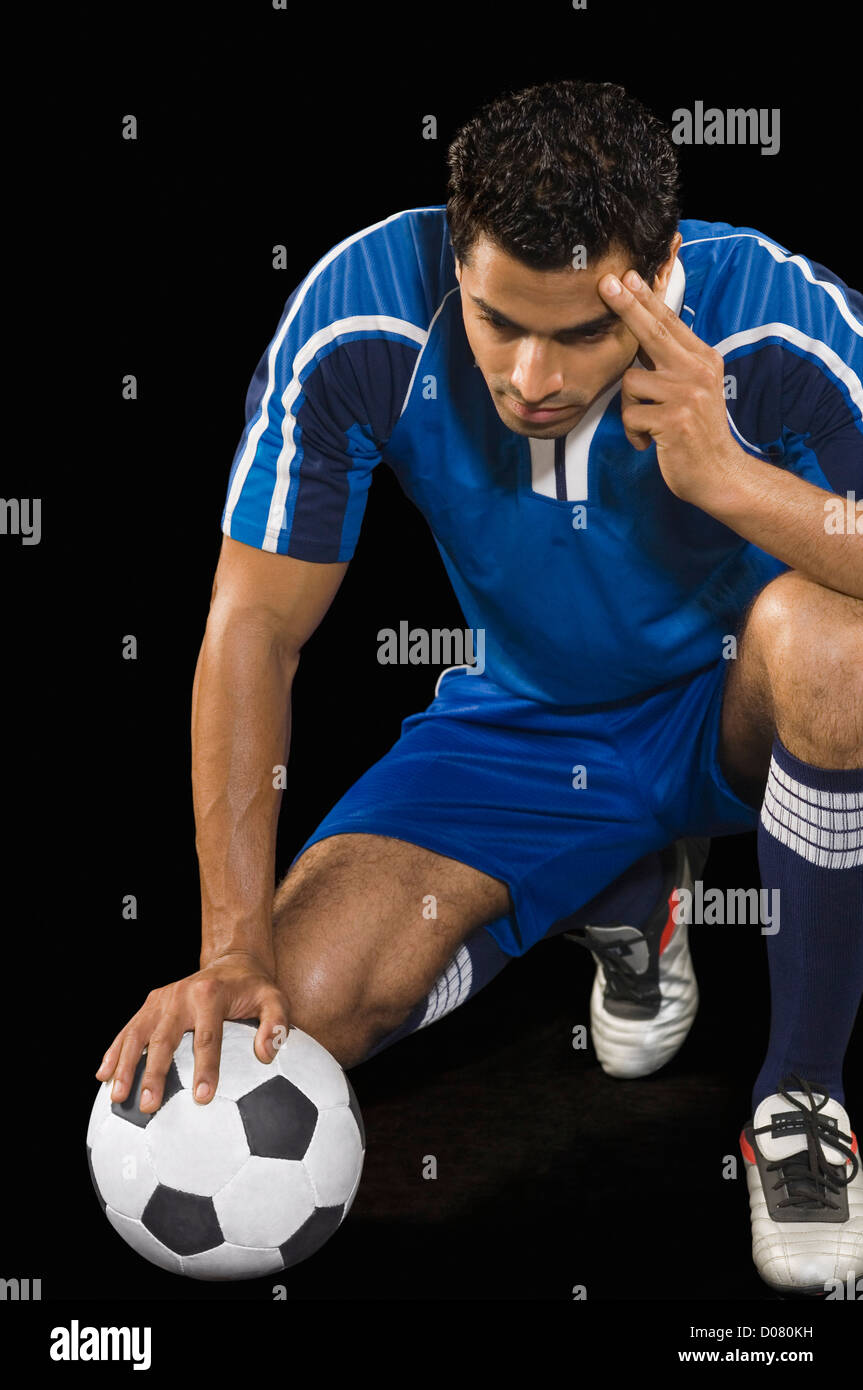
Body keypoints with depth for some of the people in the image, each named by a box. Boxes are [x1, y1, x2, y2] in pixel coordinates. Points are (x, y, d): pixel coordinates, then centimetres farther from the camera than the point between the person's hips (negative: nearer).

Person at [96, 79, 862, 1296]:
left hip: (735, 709, -2)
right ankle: (626, 900, 15)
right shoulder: (359, 319, -26)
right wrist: (234, 947, -23)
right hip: (525, 726, 3)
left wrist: (728, 481, -45)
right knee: (306, 1005, -15)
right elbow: (256, 626, -19)